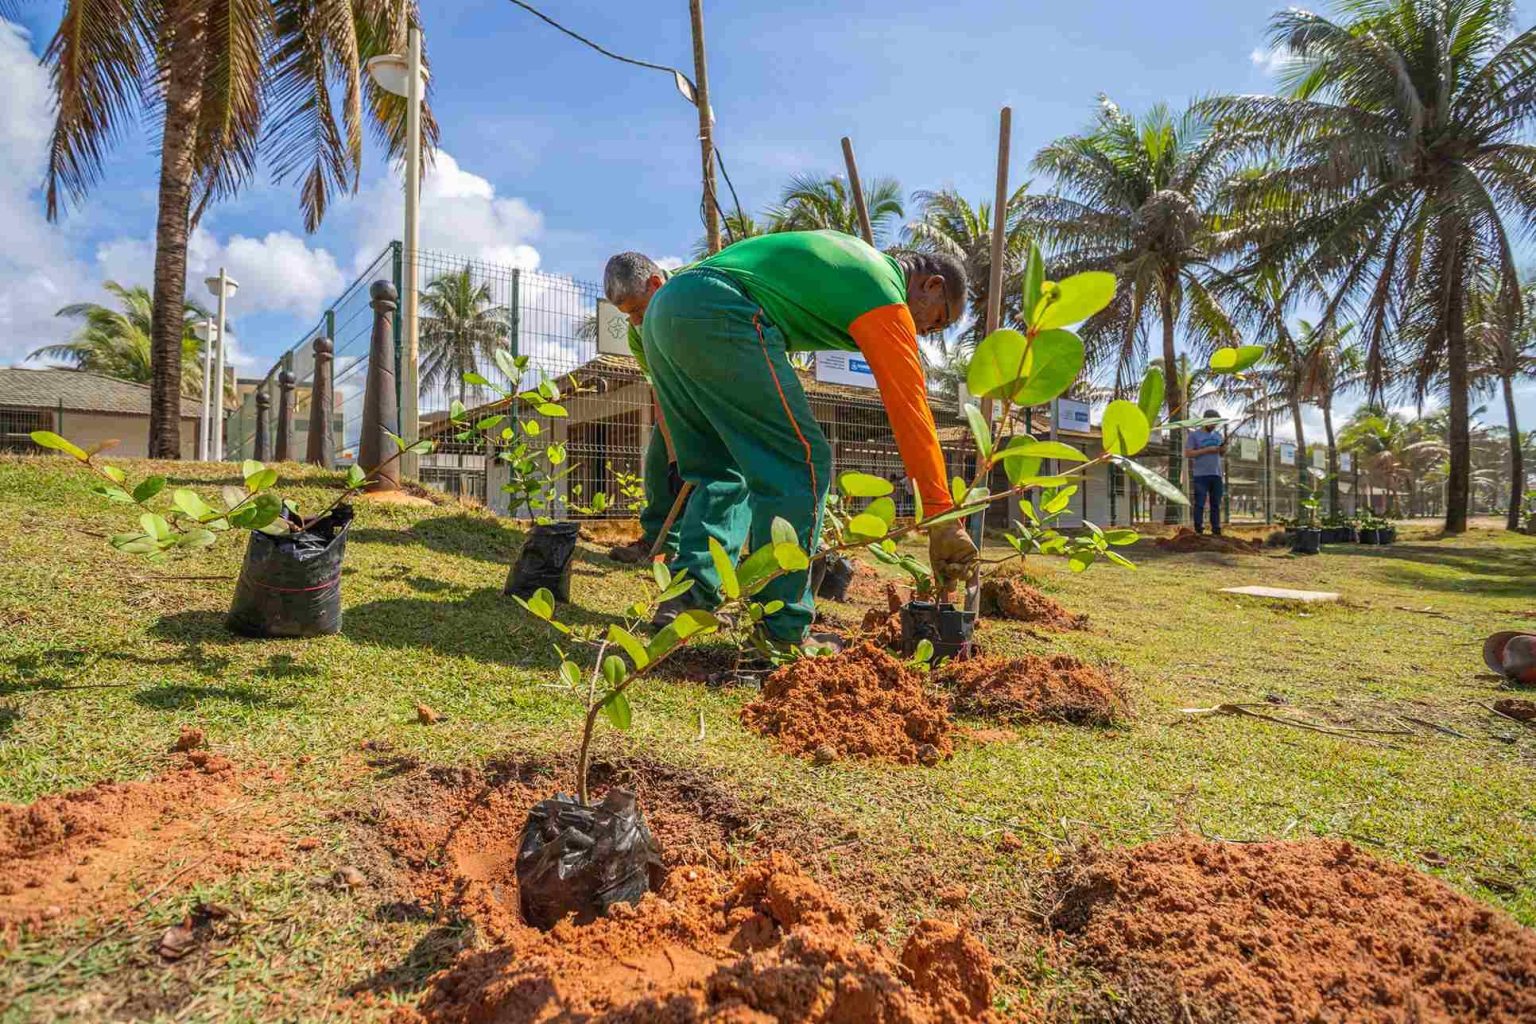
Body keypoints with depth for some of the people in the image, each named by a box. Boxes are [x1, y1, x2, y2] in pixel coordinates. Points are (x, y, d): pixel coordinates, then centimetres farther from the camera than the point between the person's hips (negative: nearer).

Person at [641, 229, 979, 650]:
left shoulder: (855, 254, 30)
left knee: (722, 470, 16)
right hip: (717, 315, -10)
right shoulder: (885, 292, 3)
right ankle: (780, 634, -4)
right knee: (800, 464, -5)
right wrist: (944, 520, -1)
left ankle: (688, 597, 8)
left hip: (663, 309, 10)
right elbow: (910, 407, -2)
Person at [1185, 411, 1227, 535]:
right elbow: (1188, 453, -8)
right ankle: (1198, 530, -1)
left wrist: (1224, 446, -2)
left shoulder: (1217, 436, 16)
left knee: (1216, 504, 6)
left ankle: (1216, 530, 10)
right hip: (1201, 475, -5)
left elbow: (1222, 454, 20)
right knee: (1200, 504, -4)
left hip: (1216, 475, 5)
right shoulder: (1194, 435, 0)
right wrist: (1207, 450, -13)